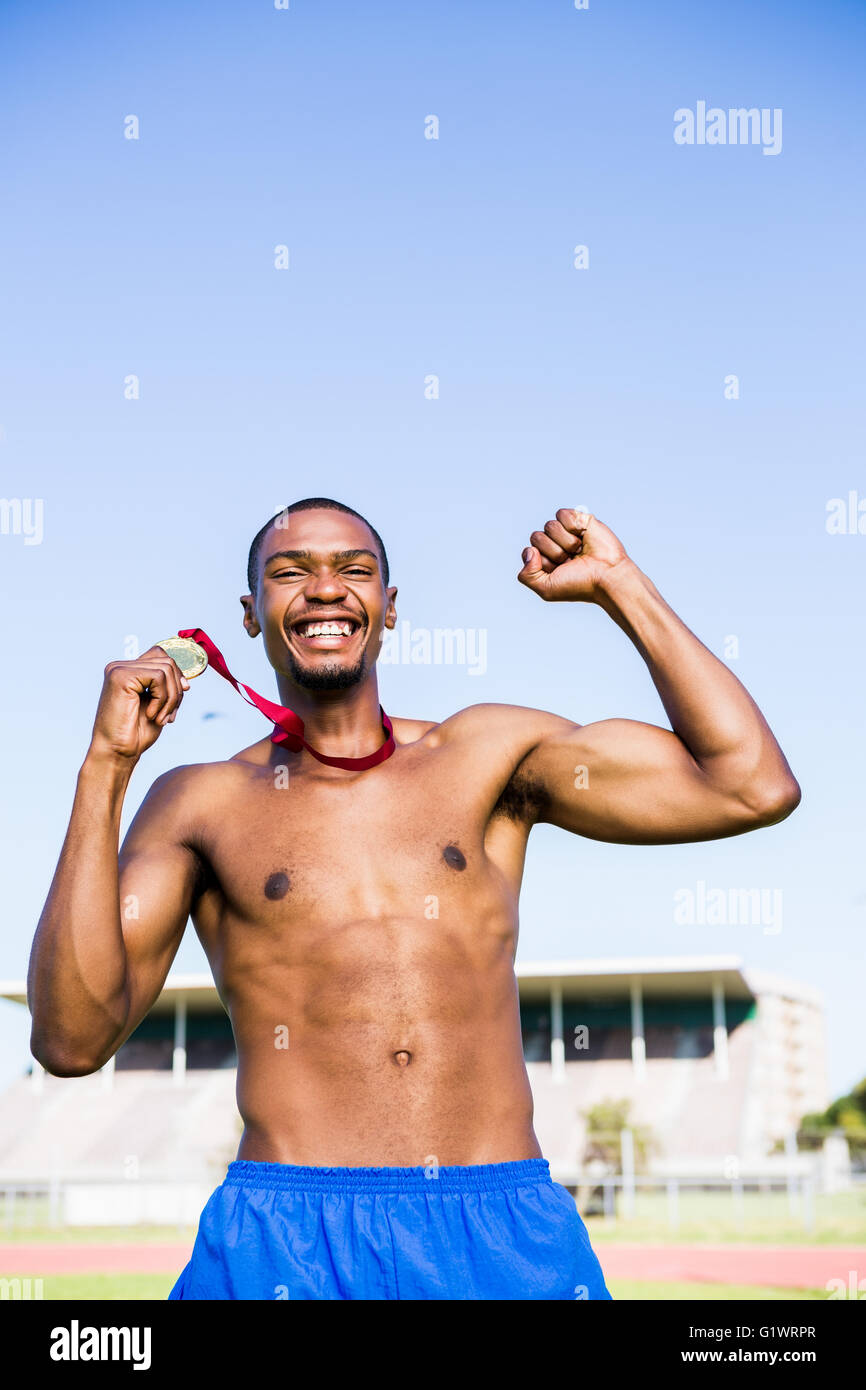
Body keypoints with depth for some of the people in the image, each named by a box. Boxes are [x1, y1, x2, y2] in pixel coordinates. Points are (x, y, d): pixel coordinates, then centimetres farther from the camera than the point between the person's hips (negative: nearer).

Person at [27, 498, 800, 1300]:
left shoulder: (491, 754, 10)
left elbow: (754, 789, 3)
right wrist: (106, 767, -8)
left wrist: (619, 585, 5)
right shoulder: (201, 805, 6)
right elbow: (73, 1039, -5)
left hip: (508, 1234, 2)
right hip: (291, 1238, -1)